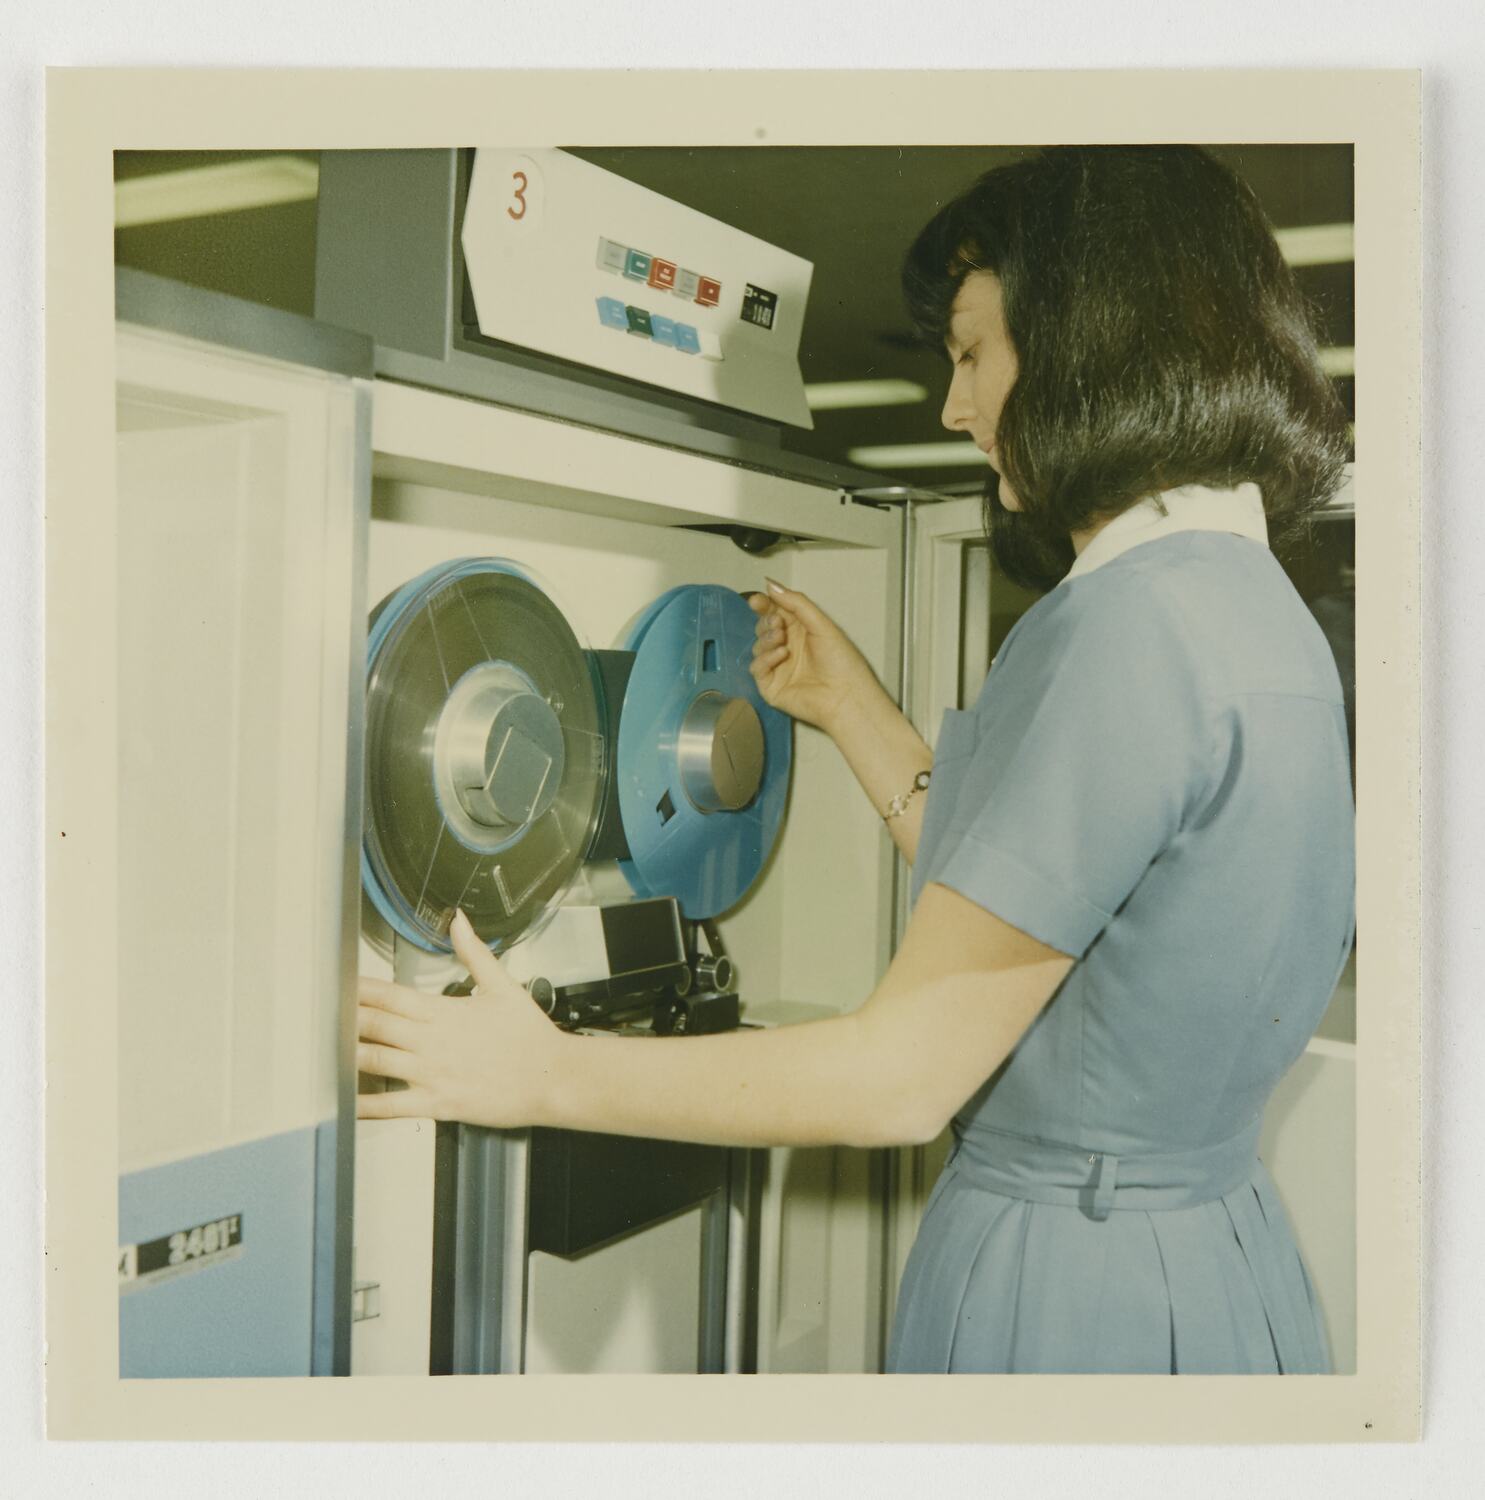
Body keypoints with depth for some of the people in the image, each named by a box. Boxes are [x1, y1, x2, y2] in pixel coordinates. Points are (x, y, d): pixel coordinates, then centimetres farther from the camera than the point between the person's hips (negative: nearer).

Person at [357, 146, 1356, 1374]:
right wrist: (851, 707, 17)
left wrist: (542, 1075, -13)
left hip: (1069, 1285, -9)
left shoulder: (1134, 625, -24)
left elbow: (902, 1078, -22)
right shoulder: (1253, 606, 7)